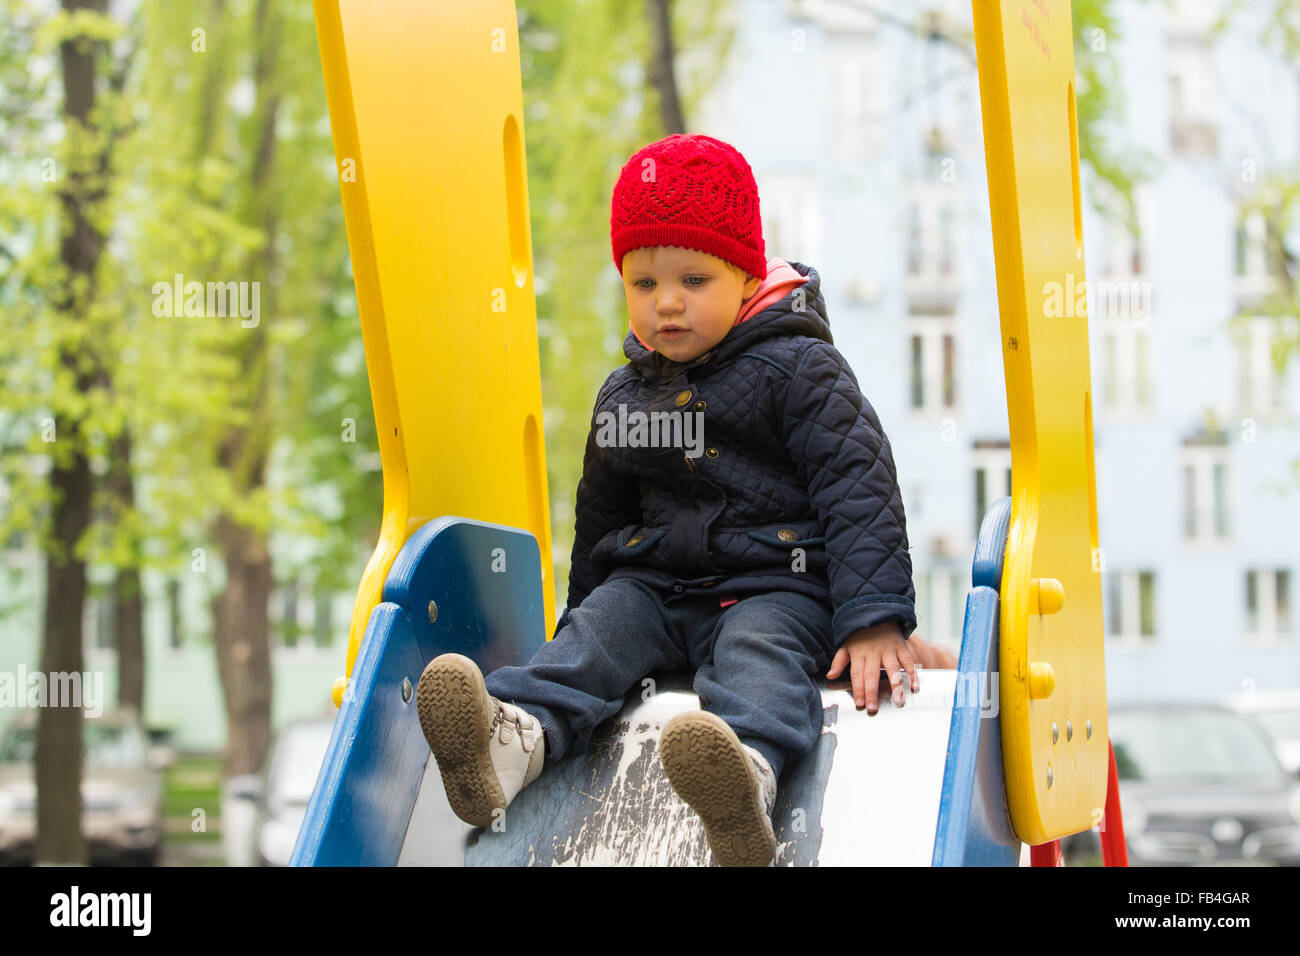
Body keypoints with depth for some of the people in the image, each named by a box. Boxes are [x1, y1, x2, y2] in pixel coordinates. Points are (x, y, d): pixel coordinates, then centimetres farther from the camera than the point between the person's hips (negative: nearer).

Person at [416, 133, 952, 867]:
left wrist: (874, 620, -18)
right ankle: (513, 737, -49)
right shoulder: (624, 394, 15)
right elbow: (602, 517, 30)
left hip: (775, 588, -6)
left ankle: (750, 773, -68)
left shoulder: (799, 368, -3)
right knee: (598, 631, -21)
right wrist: (581, 609, 34)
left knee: (756, 652, -35)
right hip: (657, 580, 6)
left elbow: (858, 490, -9)